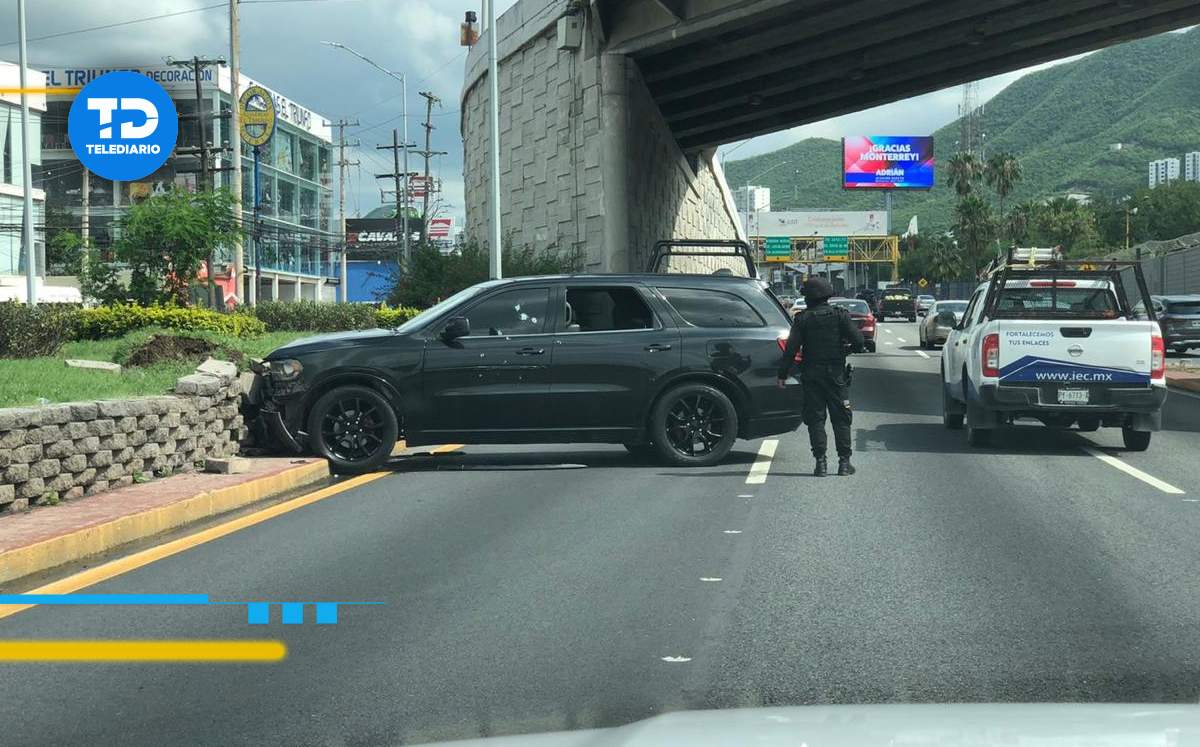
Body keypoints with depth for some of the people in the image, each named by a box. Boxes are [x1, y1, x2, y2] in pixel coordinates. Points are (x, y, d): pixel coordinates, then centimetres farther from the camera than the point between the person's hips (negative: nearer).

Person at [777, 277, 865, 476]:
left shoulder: (802, 319, -3)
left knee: (815, 418, 5)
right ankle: (844, 462, 6)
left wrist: (783, 374, -2)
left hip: (811, 374, 0)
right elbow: (858, 340, -8)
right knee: (841, 418, 8)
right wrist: (853, 347, 16)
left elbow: (791, 348, -7)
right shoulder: (840, 315, -2)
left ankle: (820, 462, -2)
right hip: (836, 373, 0)